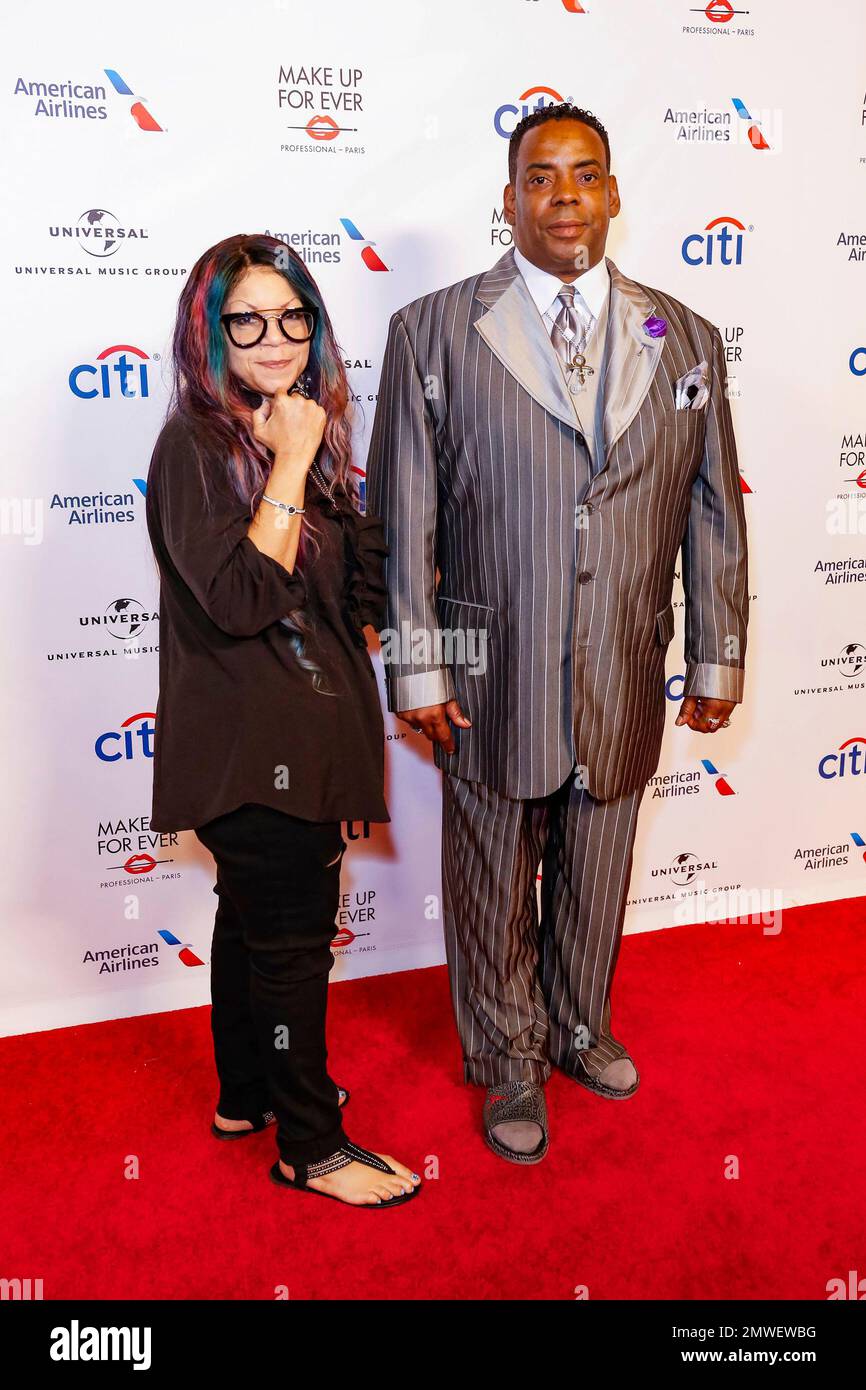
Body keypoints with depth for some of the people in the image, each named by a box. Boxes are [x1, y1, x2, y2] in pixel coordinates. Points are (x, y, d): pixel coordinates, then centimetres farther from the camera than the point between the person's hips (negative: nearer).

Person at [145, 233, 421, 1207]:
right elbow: (242, 597, -26)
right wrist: (291, 463, -21)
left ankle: (248, 1094, 39)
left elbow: (347, 591, 19)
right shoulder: (196, 447, -14)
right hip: (251, 742, -9)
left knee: (254, 916, 20)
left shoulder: (299, 434, 11)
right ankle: (310, 1145, 19)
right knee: (292, 935, 2)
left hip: (297, 732, 9)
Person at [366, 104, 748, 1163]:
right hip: (493, 680, -2)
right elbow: (401, 515, -4)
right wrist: (414, 668, -6)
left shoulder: (683, 338, 5)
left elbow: (713, 511, 8)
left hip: (625, 680, 3)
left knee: (597, 877, 19)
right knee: (495, 885, 12)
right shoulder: (433, 331, -3)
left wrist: (717, 659, 7)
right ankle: (510, 1064, 36)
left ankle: (578, 1028, 45)